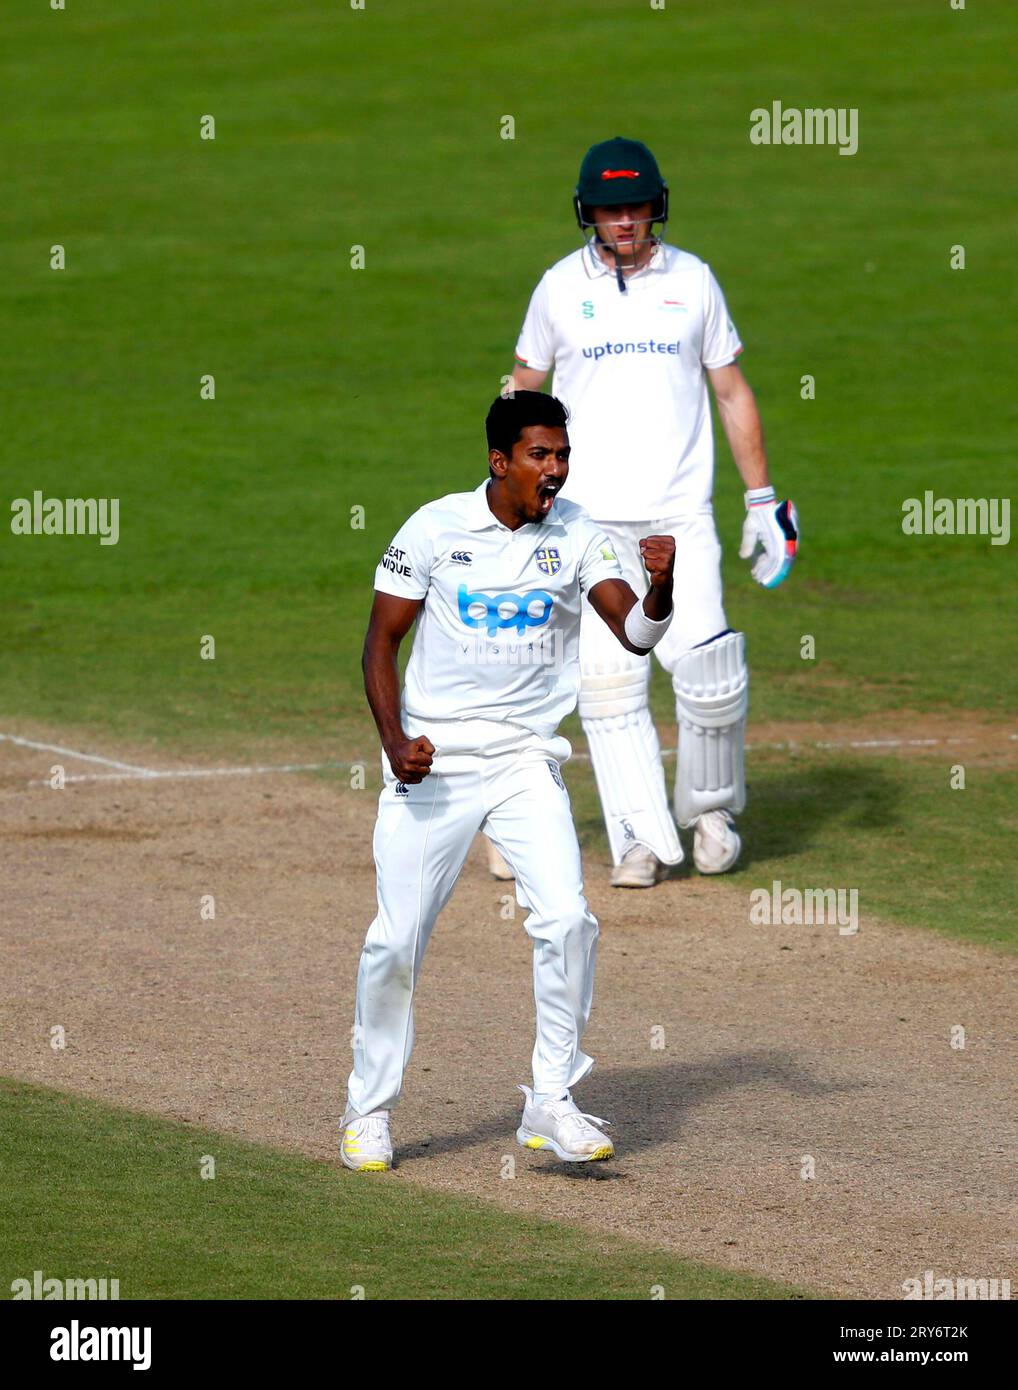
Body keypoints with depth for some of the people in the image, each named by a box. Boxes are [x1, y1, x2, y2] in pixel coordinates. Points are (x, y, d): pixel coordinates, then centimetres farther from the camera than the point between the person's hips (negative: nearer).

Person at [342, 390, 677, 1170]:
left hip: (526, 762, 1)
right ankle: (369, 1110, 18)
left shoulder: (577, 537, -3)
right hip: (432, 761, -1)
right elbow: (381, 643, -1)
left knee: (566, 920, -14)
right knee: (397, 940, 0)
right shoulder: (435, 529, -6)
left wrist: (659, 588, -34)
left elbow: (635, 634, -12)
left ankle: (552, 1103, -3)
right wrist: (395, 740, -15)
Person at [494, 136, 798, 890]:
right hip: (588, 515, 0)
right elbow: (525, 391, 15)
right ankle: (643, 838, 0)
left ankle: (711, 809, 13)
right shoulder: (561, 287, 6)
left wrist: (763, 500, 7)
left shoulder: (693, 280, 7)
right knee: (607, 678, -5)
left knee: (709, 670, -10)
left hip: (680, 515, 0)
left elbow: (732, 391, 11)